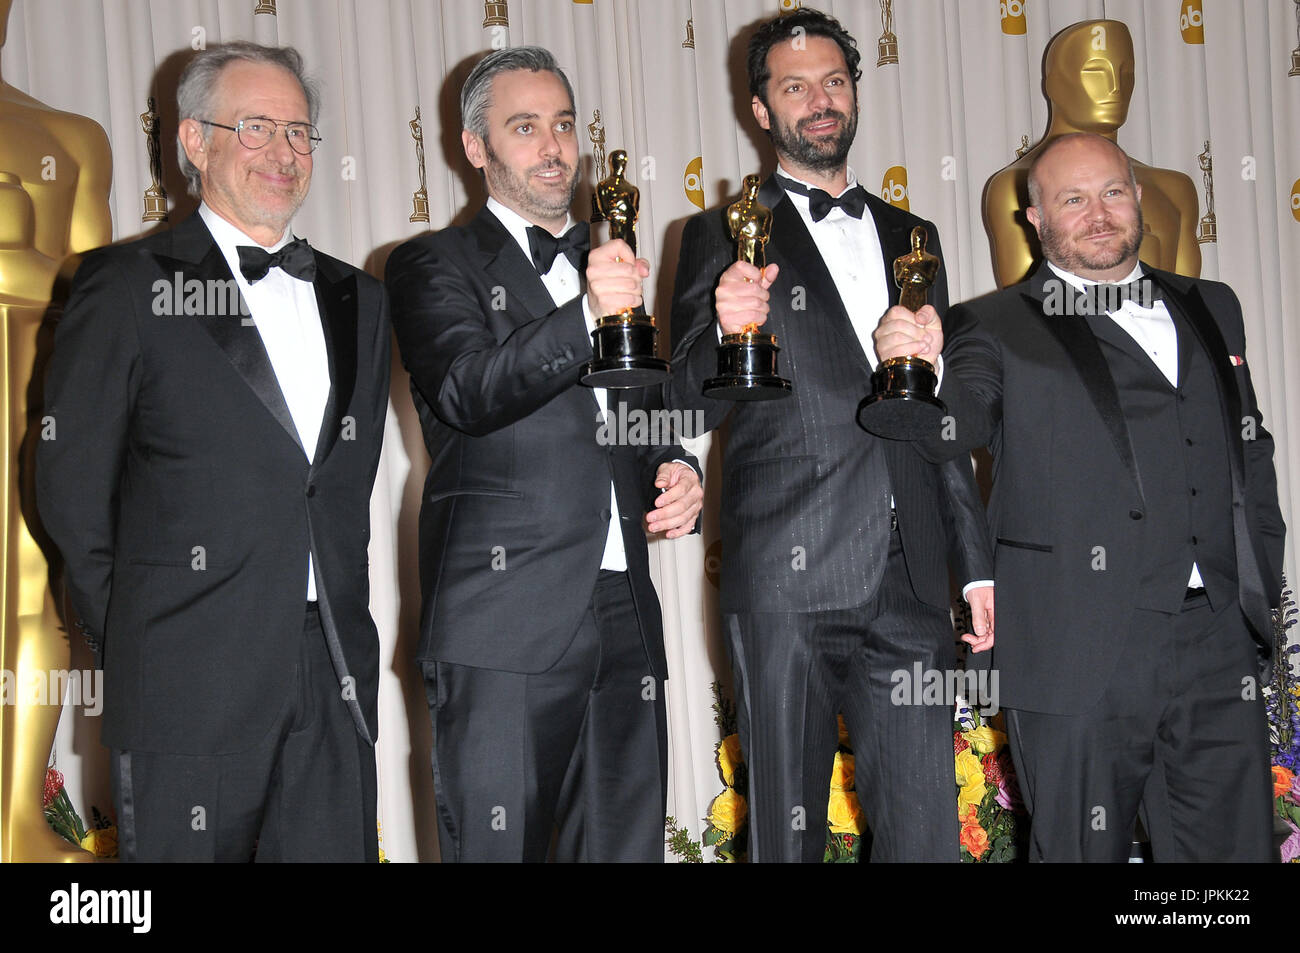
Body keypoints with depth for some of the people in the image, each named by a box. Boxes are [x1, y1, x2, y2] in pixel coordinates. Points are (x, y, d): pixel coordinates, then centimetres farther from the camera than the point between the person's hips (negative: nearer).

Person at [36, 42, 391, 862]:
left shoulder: (359, 299, 14)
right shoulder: (127, 288, -2)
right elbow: (72, 487, -1)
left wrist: (340, 625, 9)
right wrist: (137, 642, 1)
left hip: (337, 677, 4)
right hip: (193, 690, -4)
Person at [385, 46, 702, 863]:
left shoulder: (614, 265, 21)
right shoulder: (434, 266, 3)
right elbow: (469, 393, -16)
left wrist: (678, 475, 8)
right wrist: (587, 314, -30)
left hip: (627, 615, 5)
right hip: (504, 627, -5)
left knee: (628, 845, 7)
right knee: (500, 847, -1)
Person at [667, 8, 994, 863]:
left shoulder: (912, 237, 19)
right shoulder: (725, 236, 6)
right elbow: (686, 409, 0)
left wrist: (979, 563, 16)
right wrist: (727, 333, -22)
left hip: (909, 585, 3)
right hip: (787, 579, -3)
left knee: (927, 828, 2)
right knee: (790, 826, 5)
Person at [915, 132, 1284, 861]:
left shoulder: (1211, 309, 18)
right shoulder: (1000, 328, 2)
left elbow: (1251, 453, 22)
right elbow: (957, 426, -15)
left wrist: (1264, 588, 15)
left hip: (1220, 647, 4)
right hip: (1082, 660, -4)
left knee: (1234, 848, 7)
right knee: (1084, 850, 6)